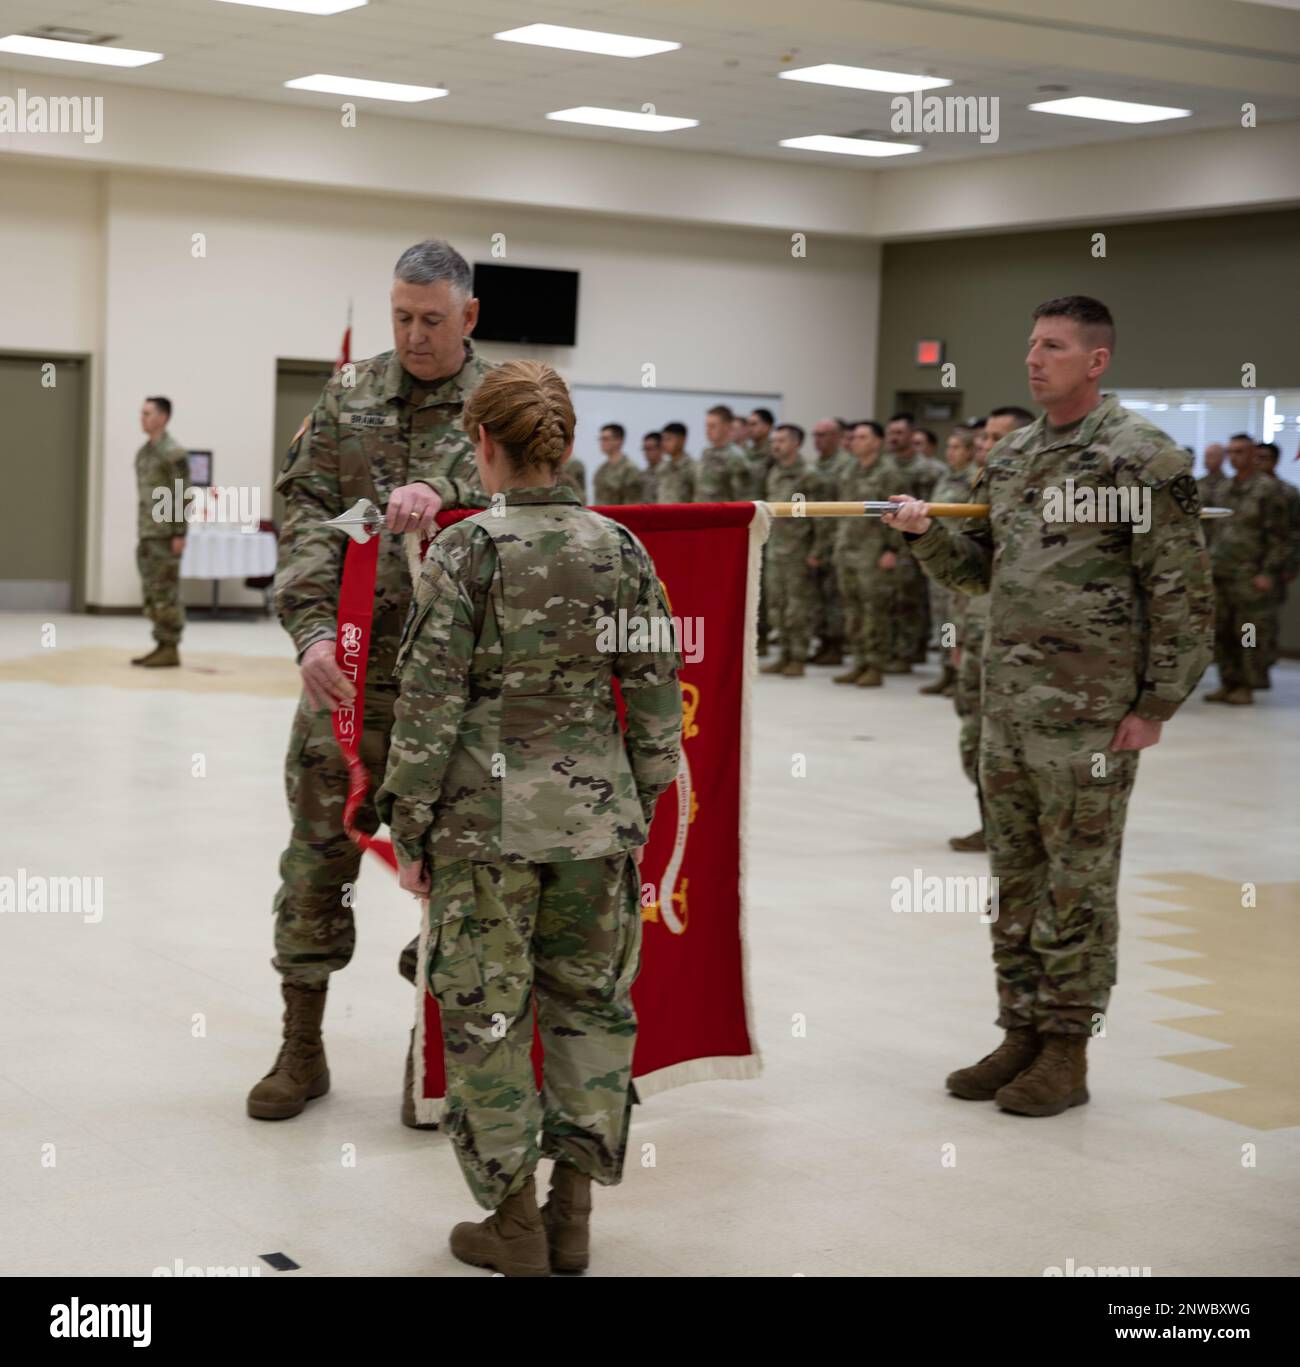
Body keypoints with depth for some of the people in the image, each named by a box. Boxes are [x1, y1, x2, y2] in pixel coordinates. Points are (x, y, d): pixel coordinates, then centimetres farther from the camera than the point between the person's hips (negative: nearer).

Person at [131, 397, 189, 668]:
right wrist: (139, 532, 19)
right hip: (146, 534, 9)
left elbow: (183, 495, -14)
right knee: (151, 592, 9)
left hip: (165, 533, -9)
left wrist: (180, 534, -18)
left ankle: (171, 649, -4)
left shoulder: (173, 452, -10)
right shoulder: (144, 452, 17)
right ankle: (161, 645, 14)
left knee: (166, 592, -7)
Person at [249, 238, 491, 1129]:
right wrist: (313, 629, -14)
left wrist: (443, 488, -33)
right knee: (321, 844, 4)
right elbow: (308, 518, 1)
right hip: (352, 664, 2)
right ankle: (302, 1047, 18)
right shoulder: (349, 400, 8)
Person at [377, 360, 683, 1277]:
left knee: (487, 1012, 8)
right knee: (590, 1003, 14)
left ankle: (515, 1225, 14)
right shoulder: (621, 550, 1)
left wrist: (409, 824, -1)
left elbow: (431, 696, -9)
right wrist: (640, 805, 15)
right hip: (594, 810, 3)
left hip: (486, 814, -3)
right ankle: (573, 1215, 20)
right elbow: (655, 691, 4)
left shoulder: (465, 551, -9)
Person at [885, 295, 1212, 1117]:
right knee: (1017, 880, 13)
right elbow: (981, 569, 20)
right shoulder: (1011, 456, 13)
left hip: (1090, 714, -7)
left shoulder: (1142, 458, -9)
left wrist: (1156, 703, -14)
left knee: (1077, 887, 1)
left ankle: (1067, 1055, 11)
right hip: (1006, 709, 7)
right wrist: (926, 532, 1)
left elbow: (1182, 592, -11)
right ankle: (1021, 1035, 24)